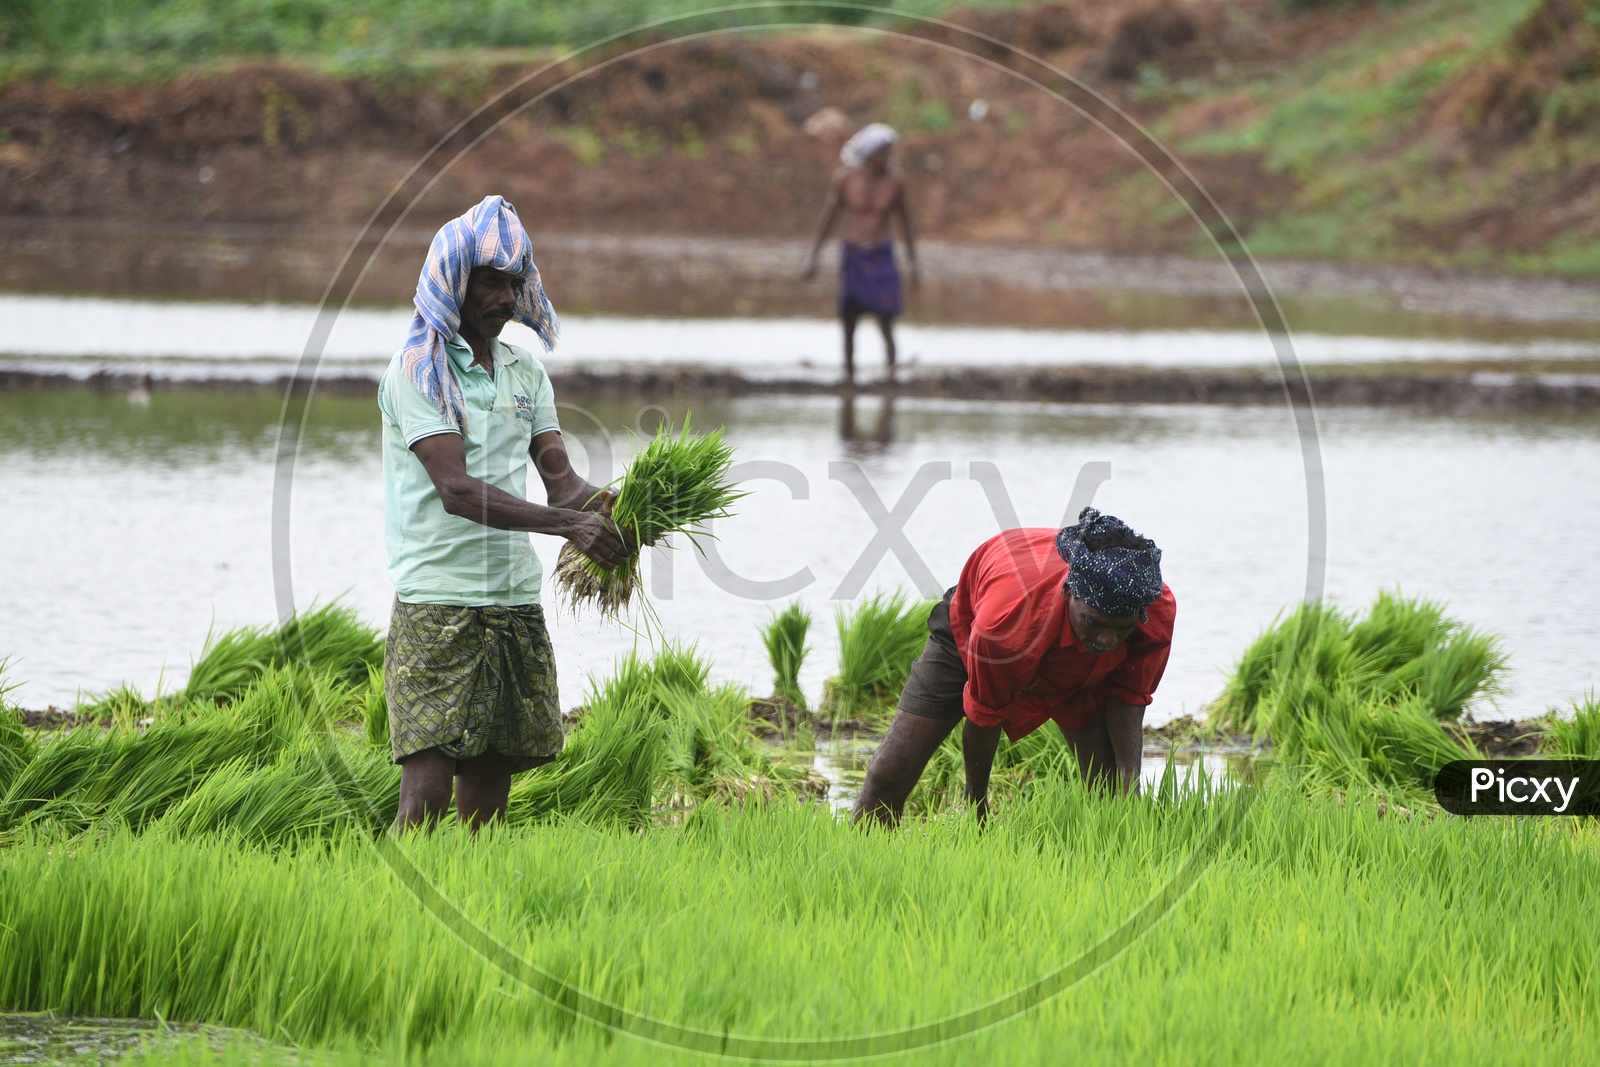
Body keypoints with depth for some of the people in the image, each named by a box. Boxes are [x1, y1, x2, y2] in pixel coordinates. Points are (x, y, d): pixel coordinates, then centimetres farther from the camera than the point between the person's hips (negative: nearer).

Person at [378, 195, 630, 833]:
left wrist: (609, 503, -18)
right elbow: (458, 490, -18)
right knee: (428, 786, -14)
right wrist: (568, 524, -27)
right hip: (437, 603, -7)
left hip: (515, 600, 7)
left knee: (489, 781, 6)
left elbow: (557, 476, 6)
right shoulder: (417, 371, -7)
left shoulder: (525, 369, 15)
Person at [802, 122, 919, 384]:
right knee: (848, 321, 3)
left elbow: (905, 222, 11)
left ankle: (891, 374, -5)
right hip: (851, 256, 0)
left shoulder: (894, 182, -1)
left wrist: (912, 262, 12)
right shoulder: (844, 179, -3)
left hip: (881, 256, 0)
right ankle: (849, 375, 12)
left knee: (886, 323, -9)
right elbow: (827, 217, 6)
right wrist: (812, 256, 5)